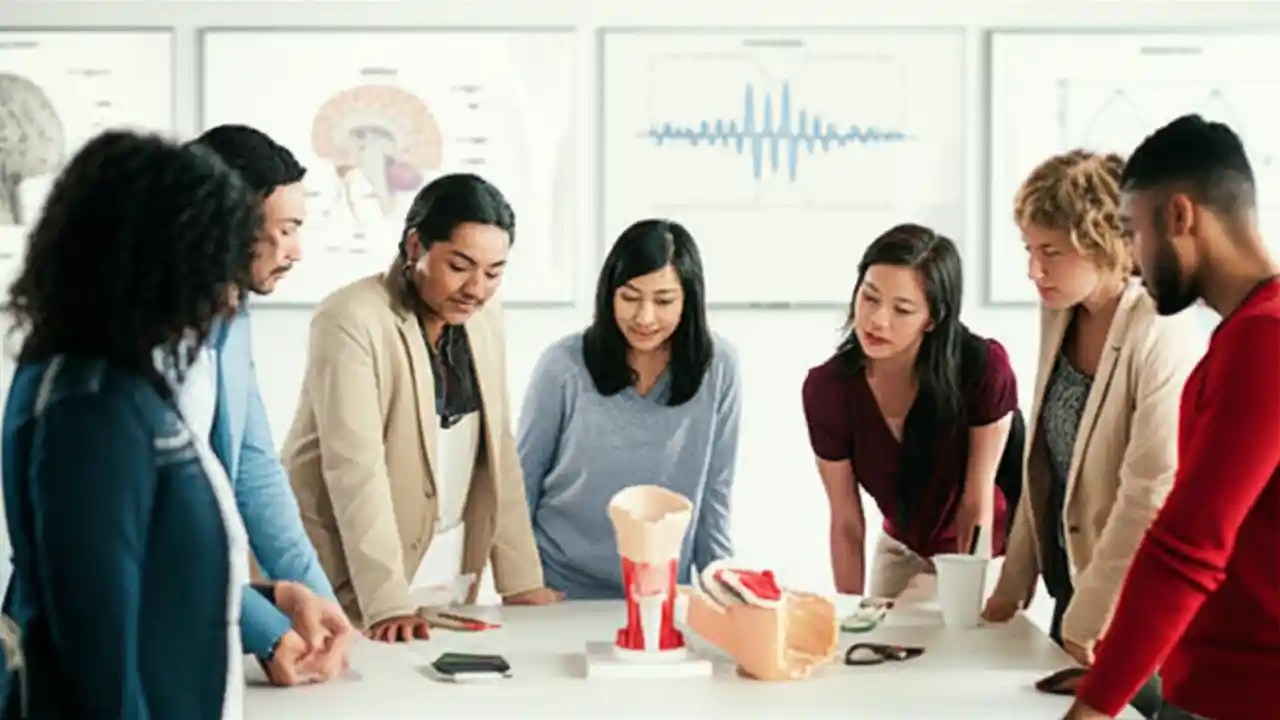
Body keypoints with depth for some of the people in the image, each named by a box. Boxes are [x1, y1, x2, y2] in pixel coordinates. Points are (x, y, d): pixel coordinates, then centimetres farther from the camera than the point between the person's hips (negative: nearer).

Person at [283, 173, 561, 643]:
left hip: (449, 572, 6)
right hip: (350, 582, -6)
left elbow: (498, 450, 7)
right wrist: (388, 602, -29)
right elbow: (354, 468, -22)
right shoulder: (352, 320, -16)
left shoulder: (484, 319, 5)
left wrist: (521, 580, 0)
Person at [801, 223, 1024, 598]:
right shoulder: (827, 387, -22)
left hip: (988, 554, -2)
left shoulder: (983, 367, -29)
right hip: (903, 552, 2)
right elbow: (846, 522, -13)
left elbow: (977, 502, -22)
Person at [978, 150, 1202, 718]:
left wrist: (1090, 617, -15)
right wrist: (1015, 580, 8)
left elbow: (1152, 495, -21)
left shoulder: (1160, 334, -20)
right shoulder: (1059, 315, 2)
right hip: (1073, 586, 7)